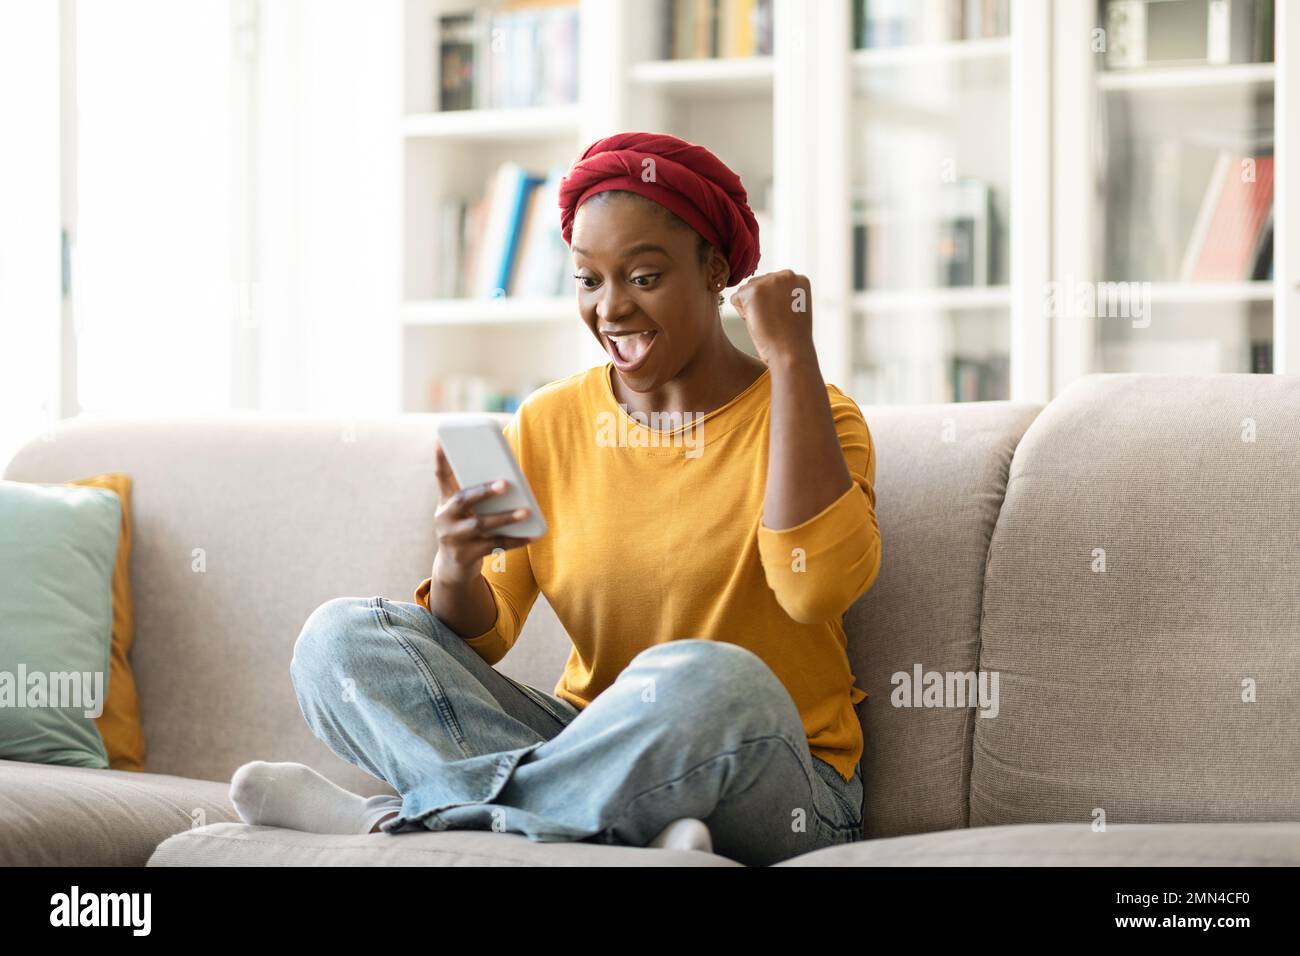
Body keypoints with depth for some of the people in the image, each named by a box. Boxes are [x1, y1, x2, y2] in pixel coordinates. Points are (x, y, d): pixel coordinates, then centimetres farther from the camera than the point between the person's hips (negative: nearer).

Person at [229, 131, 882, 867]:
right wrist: (458, 567, -21)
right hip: (593, 748, 4)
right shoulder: (547, 426, 9)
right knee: (342, 636, -13)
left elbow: (818, 584, -24)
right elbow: (479, 639, 3)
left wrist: (792, 357, -18)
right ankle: (632, 833, -29)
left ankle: (403, 815, -22)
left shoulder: (806, 419, -3)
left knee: (703, 680, -38)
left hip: (771, 788, -4)